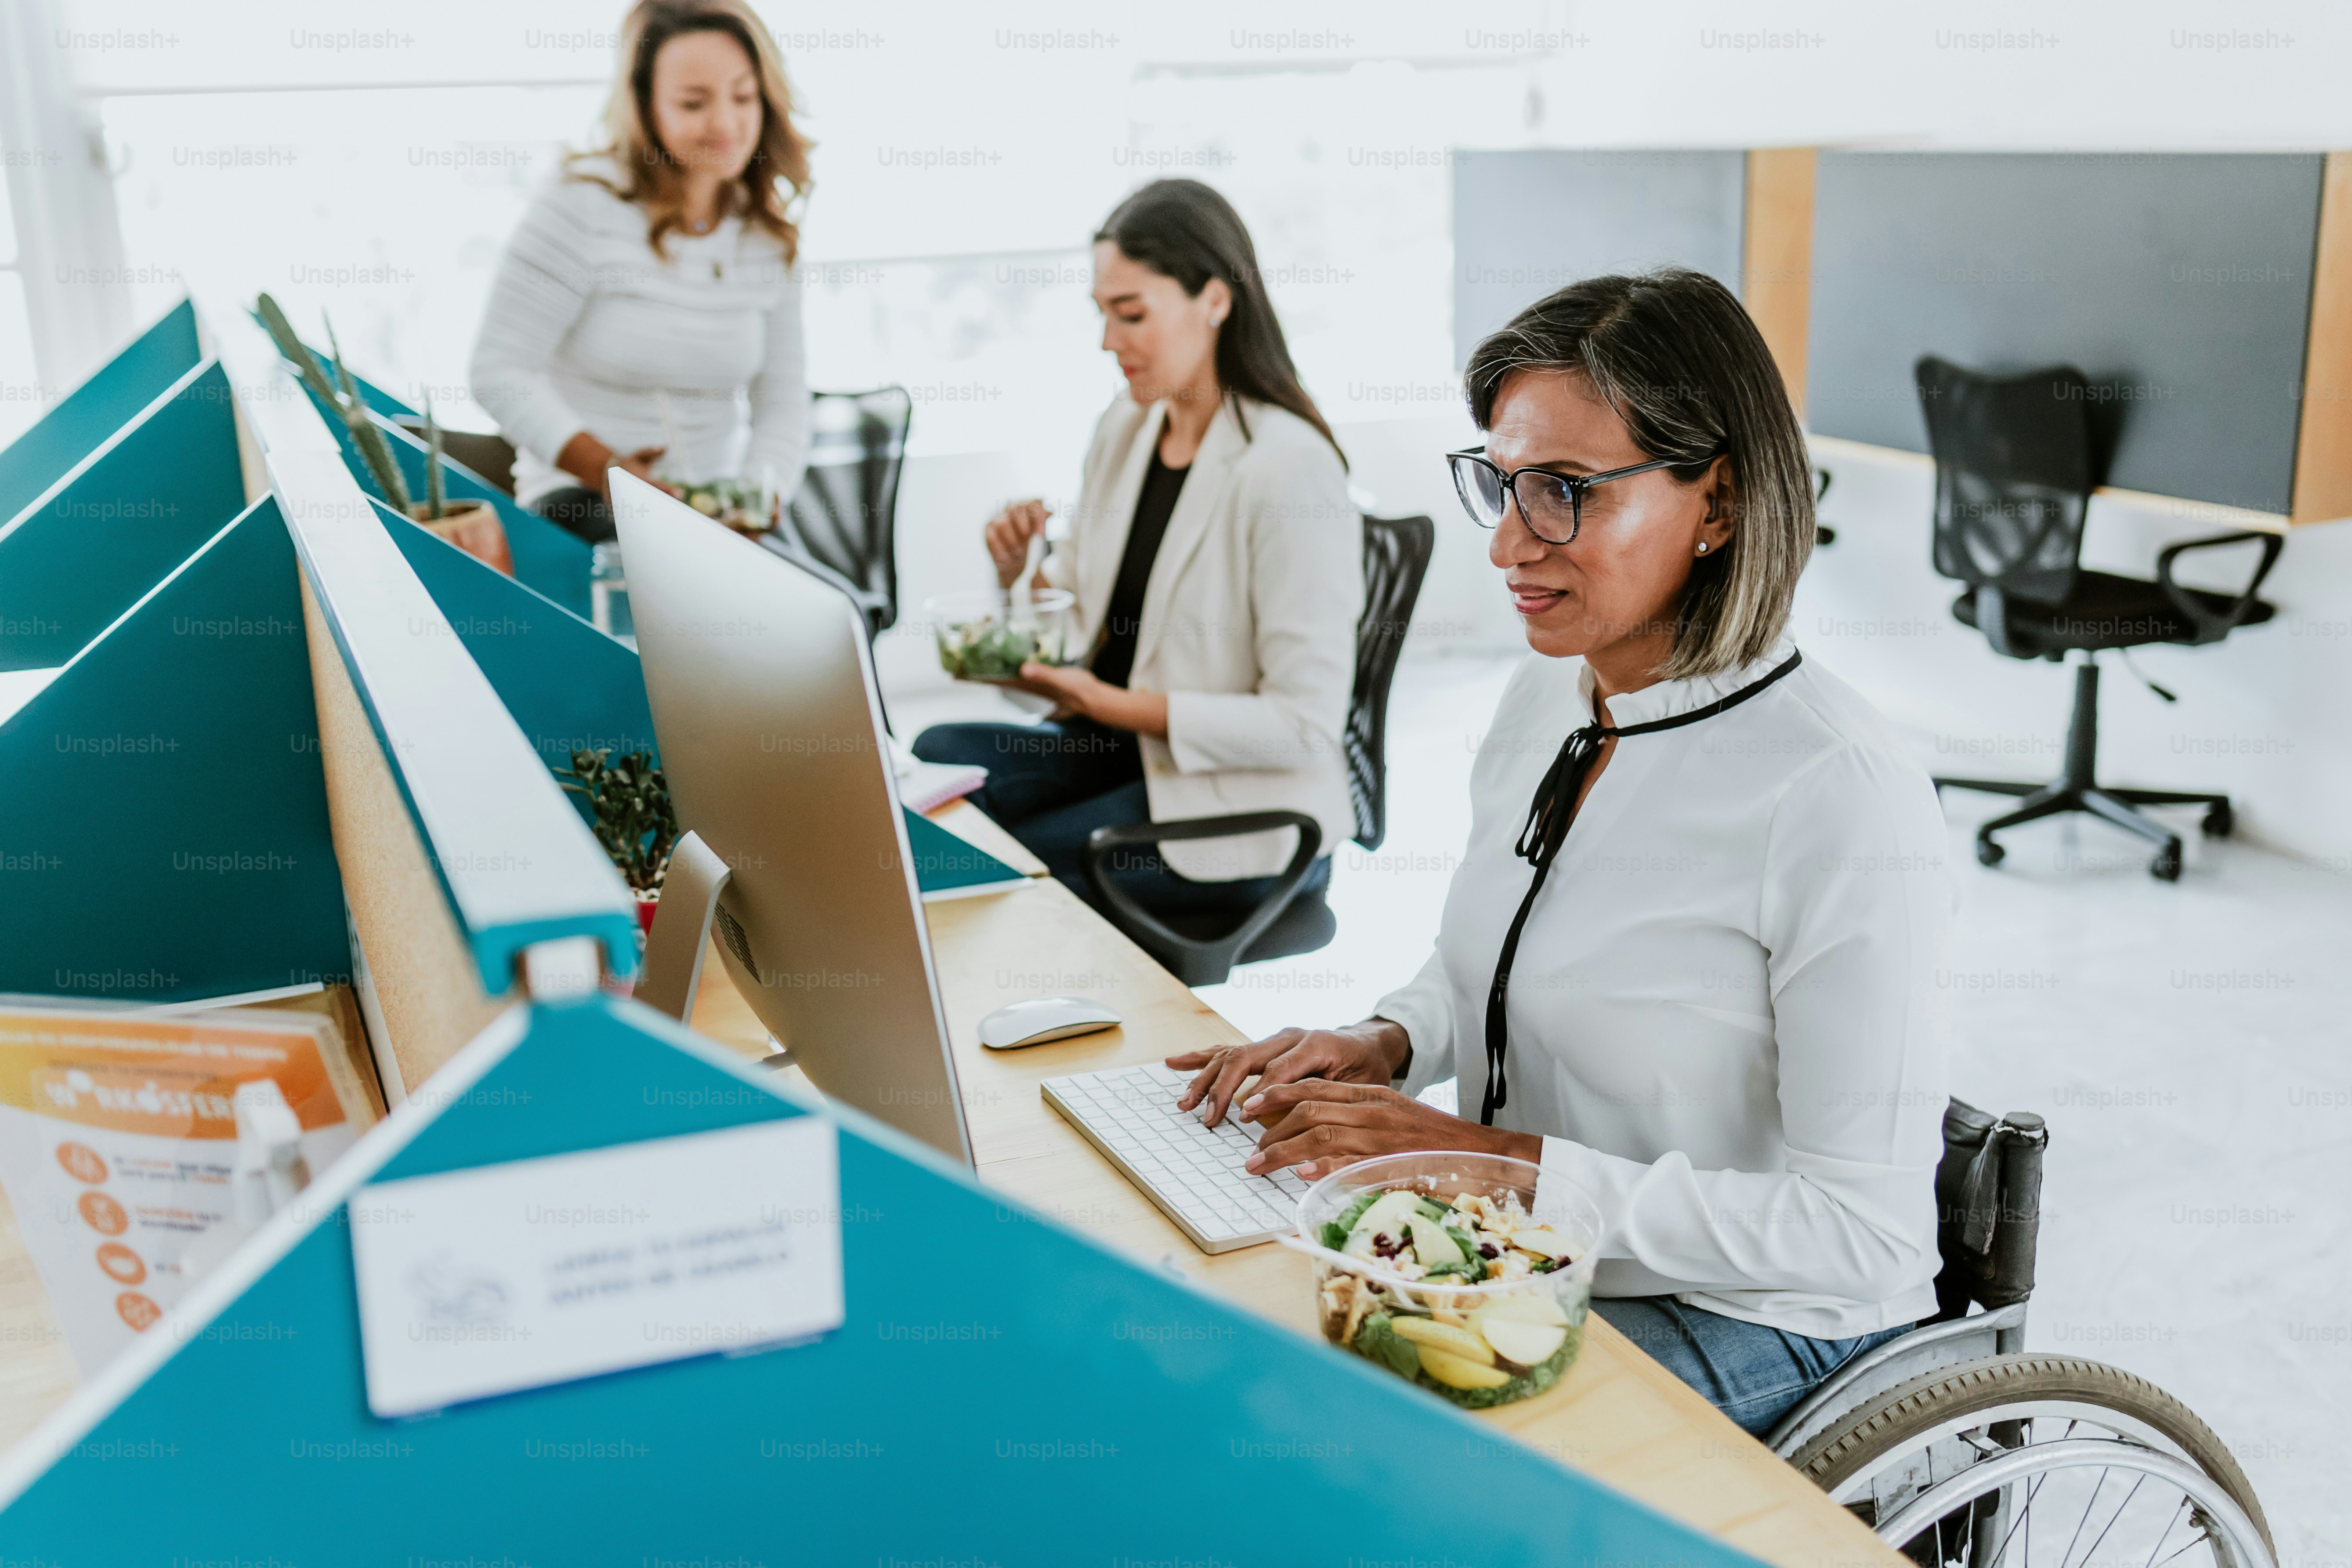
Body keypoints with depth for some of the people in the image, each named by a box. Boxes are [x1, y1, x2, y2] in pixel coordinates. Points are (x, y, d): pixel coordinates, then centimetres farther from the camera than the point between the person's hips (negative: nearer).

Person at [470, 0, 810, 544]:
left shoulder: (769, 233, 6)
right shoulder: (584, 207, -10)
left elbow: (783, 396, 7)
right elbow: (499, 373, -11)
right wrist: (611, 471, -23)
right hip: (581, 502, -5)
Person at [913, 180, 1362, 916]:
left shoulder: (1291, 470, -19)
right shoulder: (1125, 427, 6)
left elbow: (1305, 723, -20)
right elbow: (1079, 610, 14)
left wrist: (1108, 702, -22)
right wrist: (1020, 573, -8)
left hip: (1243, 808, -7)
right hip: (1116, 745, 7)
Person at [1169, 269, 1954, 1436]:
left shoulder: (1840, 803, -24)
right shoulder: (1543, 698, 1)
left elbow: (1863, 1232, -23)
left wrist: (1510, 1163, -24)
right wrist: (1386, 1045, -4)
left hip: (1747, 1326, -7)